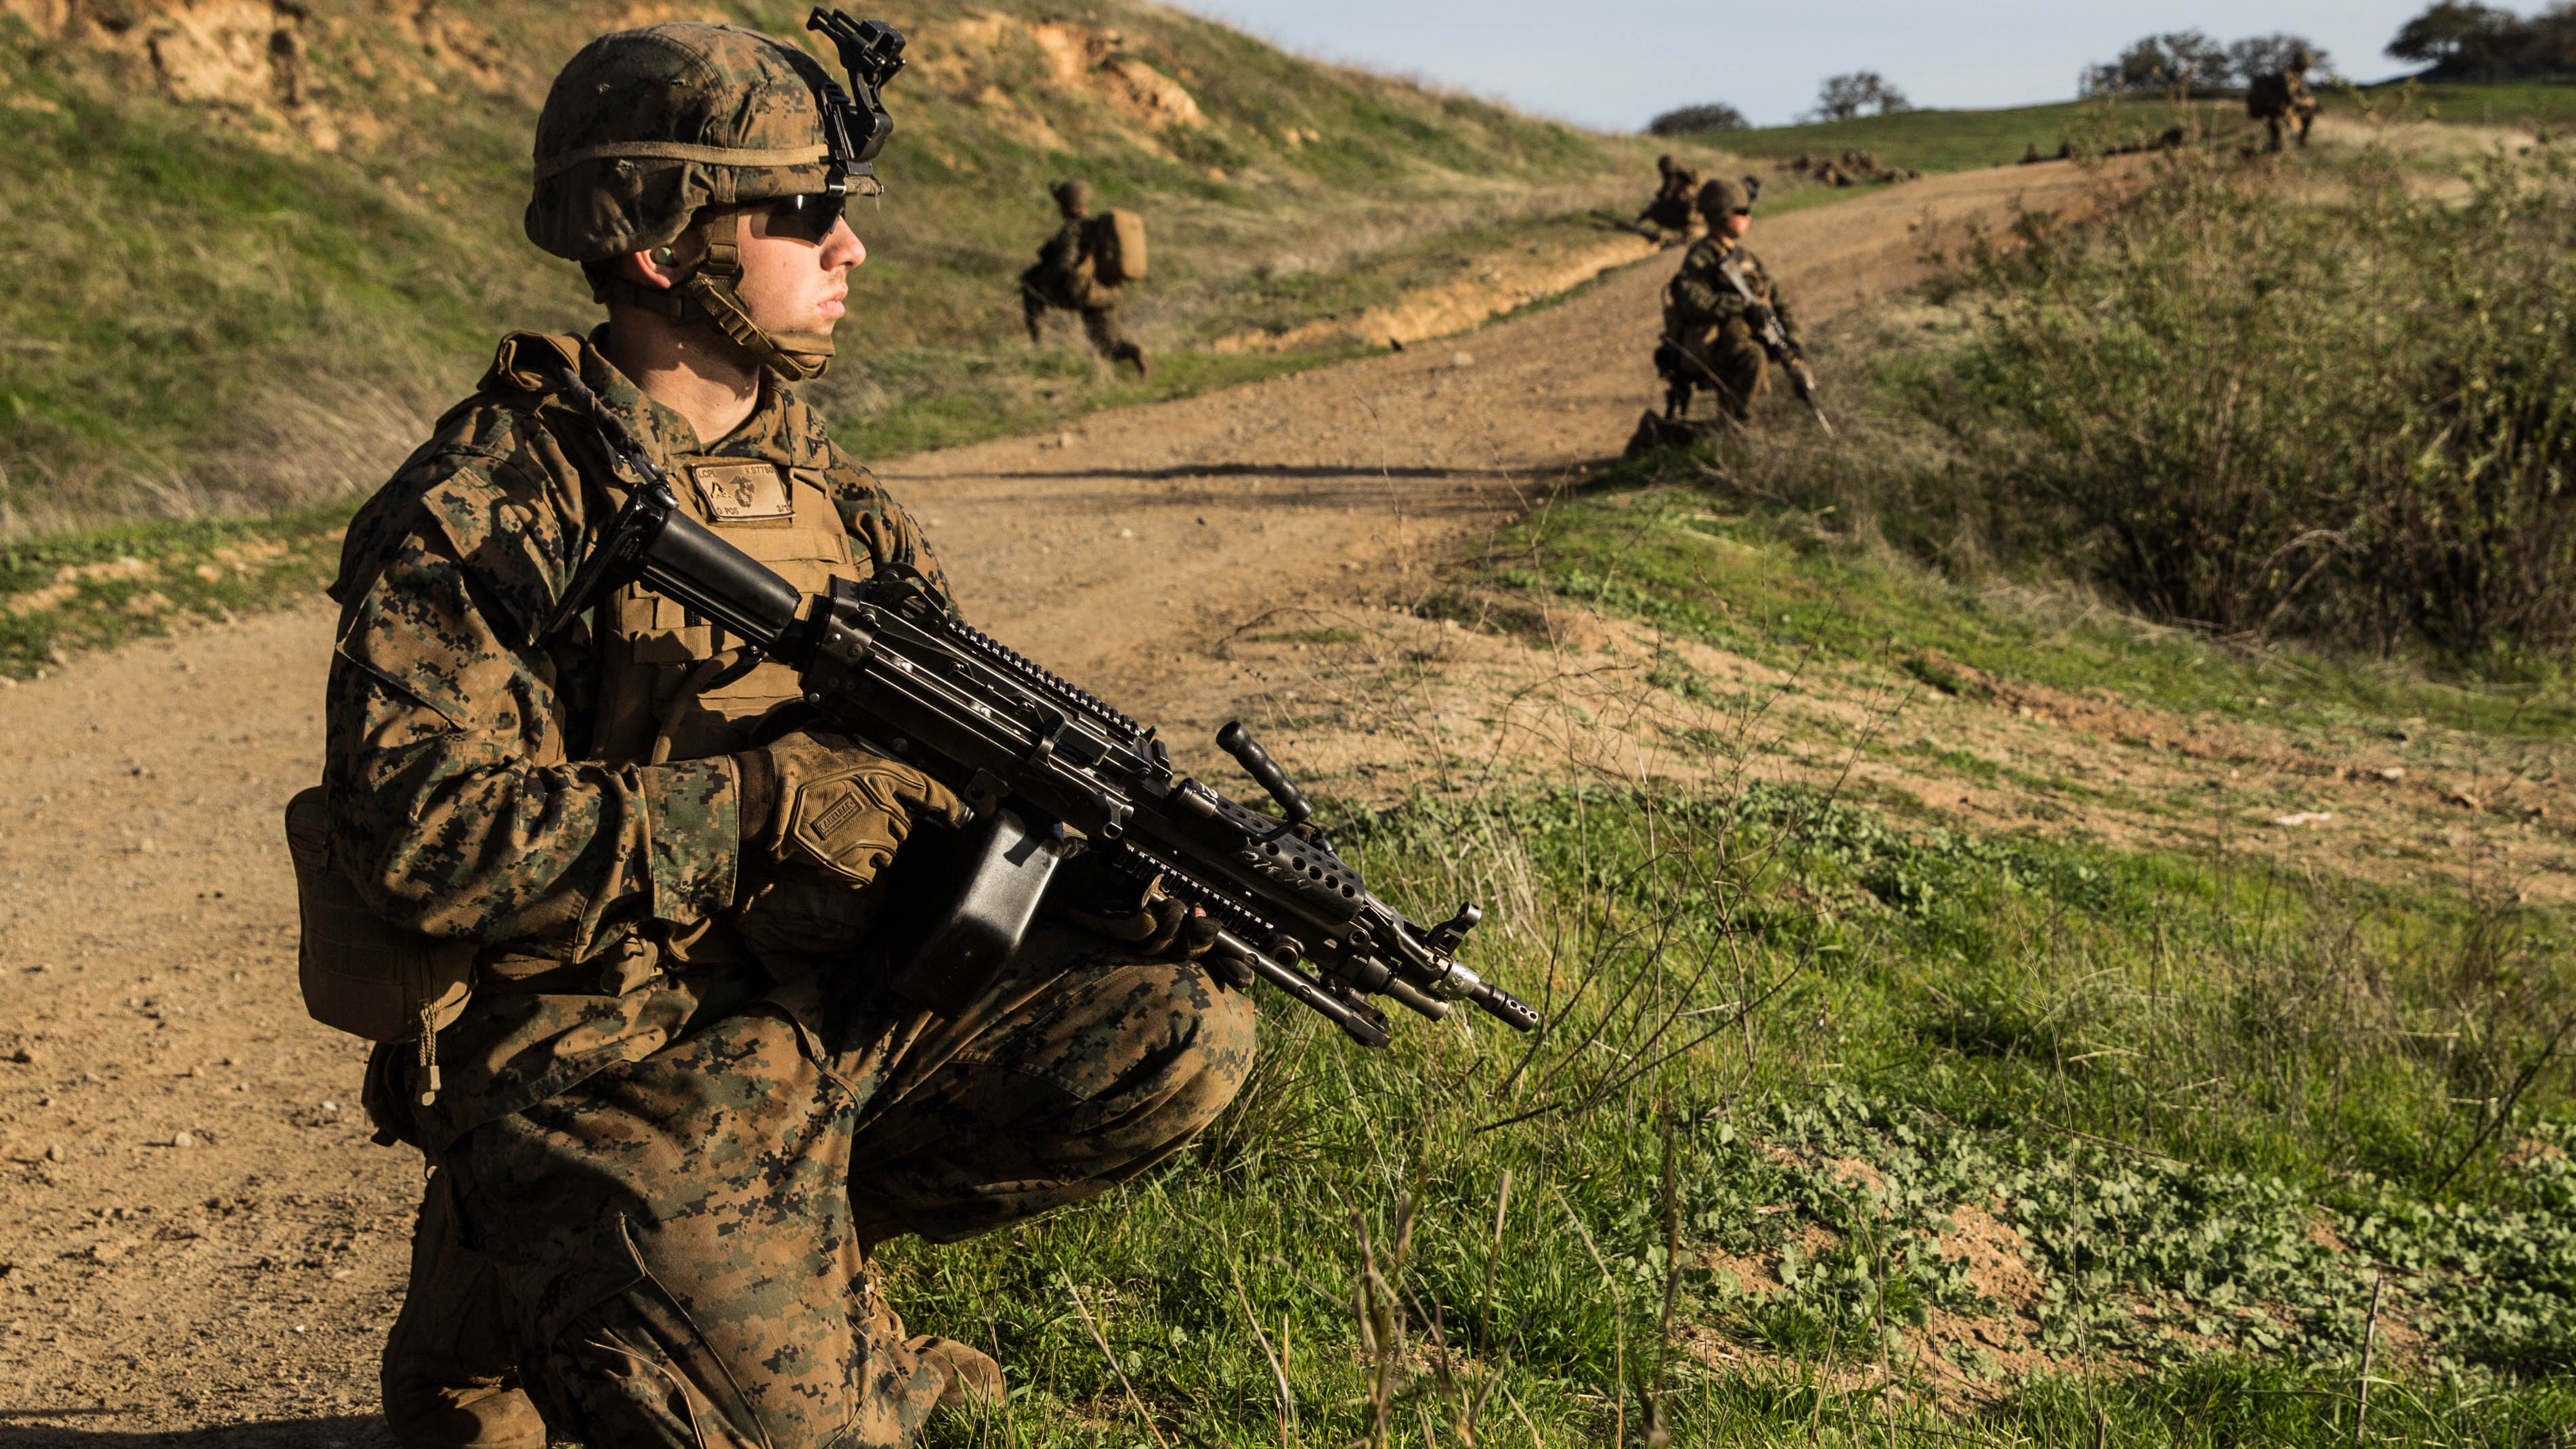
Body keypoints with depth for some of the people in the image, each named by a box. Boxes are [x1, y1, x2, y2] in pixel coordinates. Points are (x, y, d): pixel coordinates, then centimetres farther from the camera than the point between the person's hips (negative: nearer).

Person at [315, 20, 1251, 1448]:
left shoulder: (818, 479, 11)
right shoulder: (484, 514, -13)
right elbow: (421, 845, -23)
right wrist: (764, 809, -23)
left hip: (852, 1005, 7)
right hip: (610, 1066, -7)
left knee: (1183, 1036, -3)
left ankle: (802, 1270, 11)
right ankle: (505, 1328, 11)